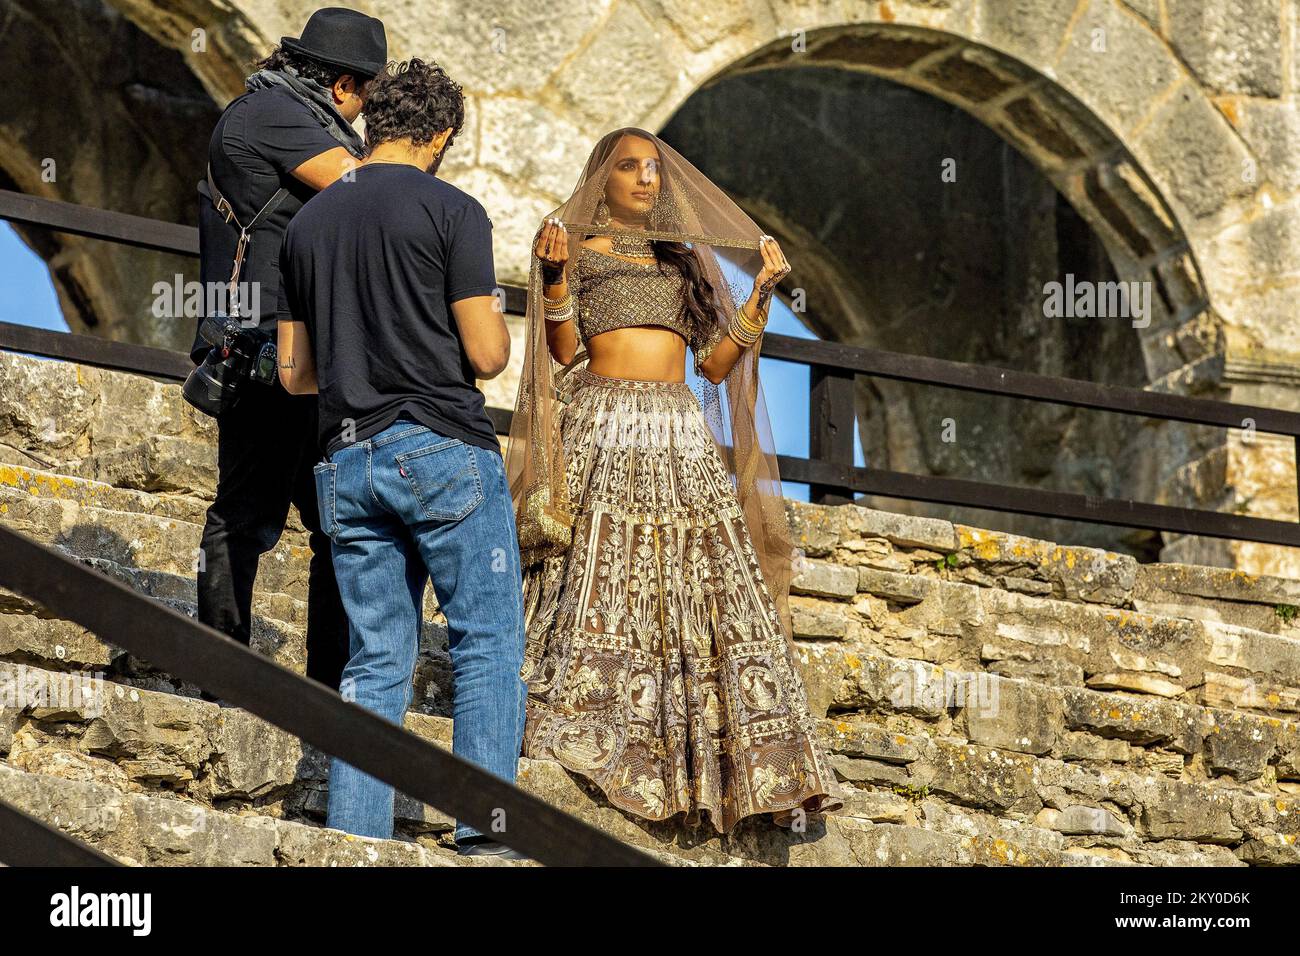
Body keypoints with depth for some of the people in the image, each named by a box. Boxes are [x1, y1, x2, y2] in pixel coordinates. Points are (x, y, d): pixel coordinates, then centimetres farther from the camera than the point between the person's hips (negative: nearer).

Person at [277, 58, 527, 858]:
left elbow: (294, 372, 16)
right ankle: (485, 831, -10)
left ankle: (354, 843, 1)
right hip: (443, 448, -5)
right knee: (489, 644, -1)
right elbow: (488, 353, -8)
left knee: (377, 660, 7)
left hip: (349, 461, 6)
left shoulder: (309, 223, 13)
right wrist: (494, 324, 14)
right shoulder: (452, 211, -5)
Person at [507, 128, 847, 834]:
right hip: (603, 432, -3)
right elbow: (566, 351, -3)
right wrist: (553, 278, -17)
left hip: (682, 441, 4)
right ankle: (582, 752, -16)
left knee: (708, 589, -4)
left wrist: (759, 295, 8)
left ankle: (767, 774, -8)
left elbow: (715, 364, 14)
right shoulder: (580, 250, 9)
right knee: (598, 585, -14)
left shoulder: (685, 262, 21)